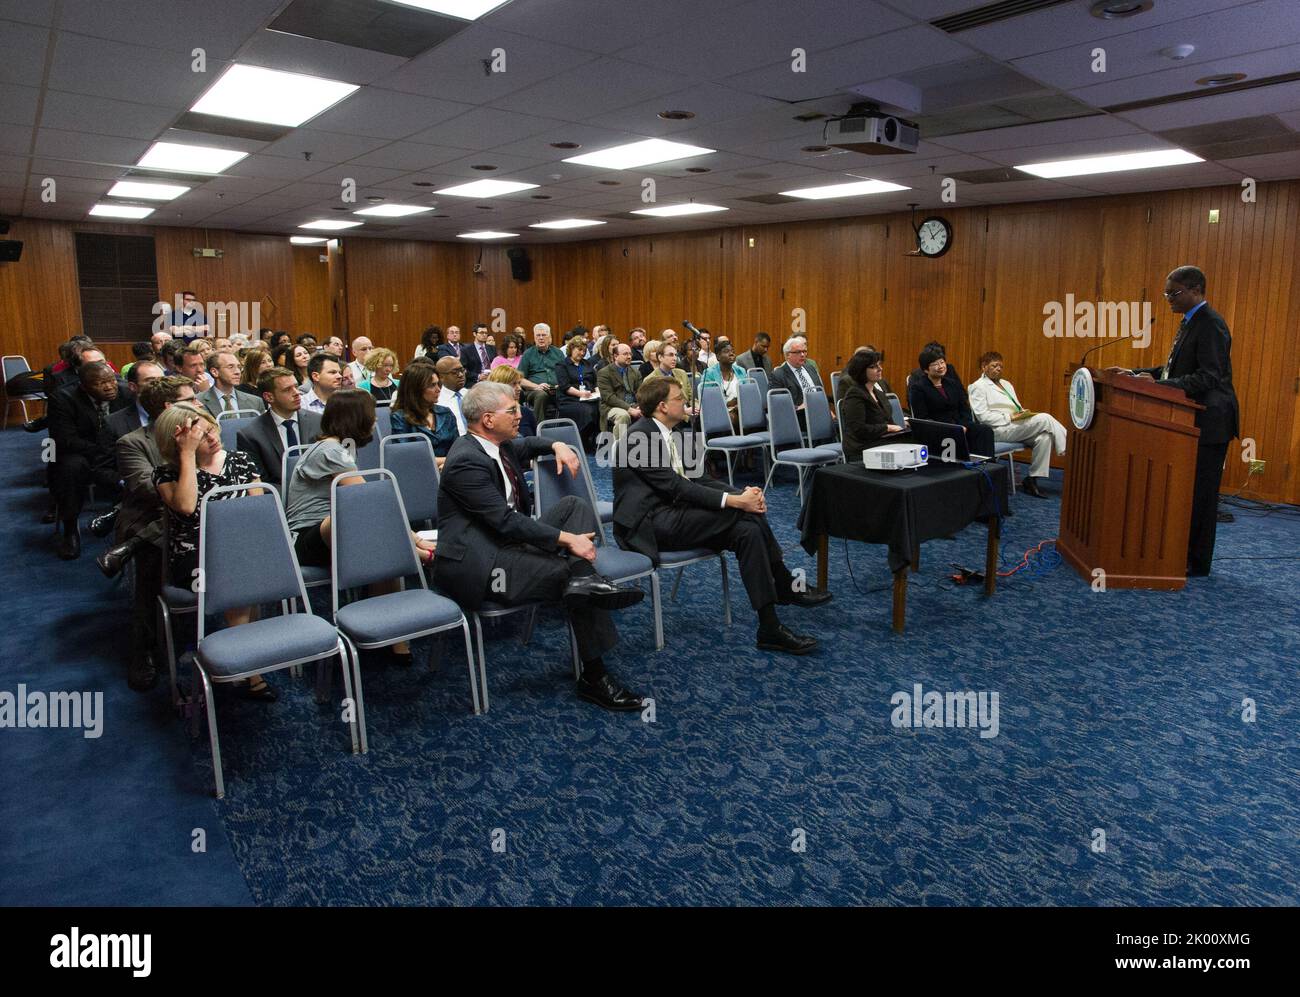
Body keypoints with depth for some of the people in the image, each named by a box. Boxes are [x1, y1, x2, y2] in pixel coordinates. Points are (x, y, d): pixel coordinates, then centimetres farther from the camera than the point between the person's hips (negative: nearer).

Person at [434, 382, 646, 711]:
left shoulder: (501, 445, 9)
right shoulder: (465, 461, -20)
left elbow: (526, 444, 33)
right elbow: (507, 521, -26)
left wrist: (557, 446, 10)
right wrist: (568, 539, -25)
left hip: (505, 542, 11)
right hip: (477, 565, -10)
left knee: (575, 506, 4)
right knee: (570, 571, -21)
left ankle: (583, 579, -21)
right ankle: (594, 676, -12)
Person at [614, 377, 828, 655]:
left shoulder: (666, 434, 14)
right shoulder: (639, 437, -14)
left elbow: (691, 481, 11)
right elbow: (675, 486, -22)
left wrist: (741, 493, -5)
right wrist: (734, 500, -24)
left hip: (668, 514, 9)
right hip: (647, 526, -9)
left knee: (747, 528, -12)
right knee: (743, 514, -21)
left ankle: (770, 628, -9)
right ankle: (785, 586, -8)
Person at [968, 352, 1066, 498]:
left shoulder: (1006, 384, 27)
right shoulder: (978, 387, 2)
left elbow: (1017, 407, 25)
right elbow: (983, 416, -10)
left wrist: (1024, 412, 0)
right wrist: (1010, 417, -16)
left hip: (1017, 426, 8)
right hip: (998, 430, -8)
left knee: (1044, 436, -23)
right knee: (1044, 419, -23)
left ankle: (1032, 479, -22)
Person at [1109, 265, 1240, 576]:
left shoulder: (1210, 324, -16)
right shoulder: (1190, 321, 14)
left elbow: (1208, 377, -23)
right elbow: (1175, 370, 17)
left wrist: (1160, 385, -30)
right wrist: (1138, 373, 5)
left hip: (1208, 422, -9)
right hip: (1191, 420, 10)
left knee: (1200, 493, -1)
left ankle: (1197, 564, 9)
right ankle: (1182, 554, 22)